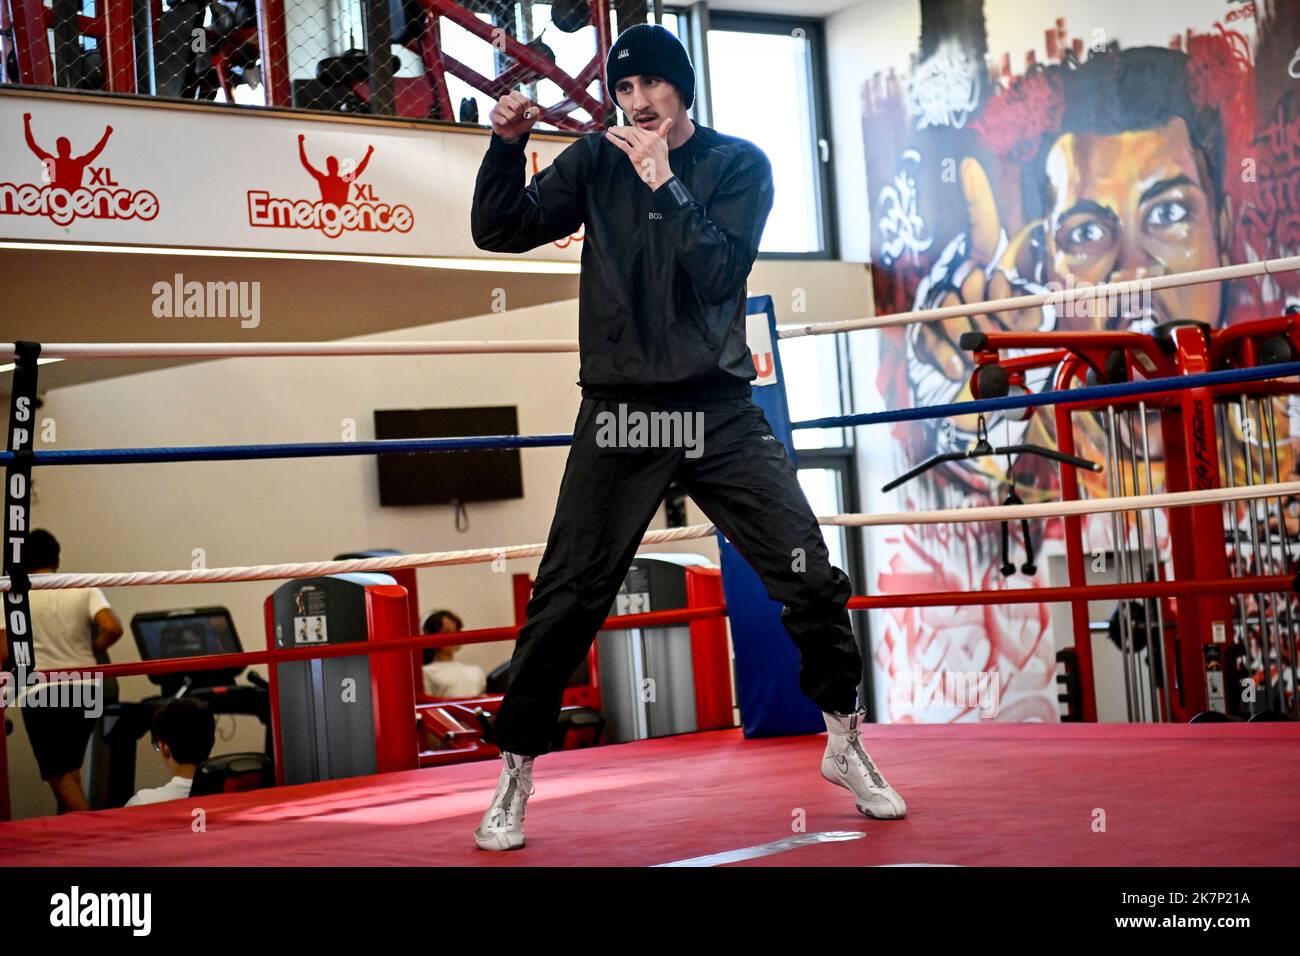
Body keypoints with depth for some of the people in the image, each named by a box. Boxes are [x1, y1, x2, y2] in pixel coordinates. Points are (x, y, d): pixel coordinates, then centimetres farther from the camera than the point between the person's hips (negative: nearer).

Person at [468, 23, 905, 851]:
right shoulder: (595, 164, 8)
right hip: (620, 411, 0)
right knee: (564, 604, -4)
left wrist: (664, 183, -14)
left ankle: (845, 746, 18)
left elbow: (719, 273, -10)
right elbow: (499, 232, 0)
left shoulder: (738, 164, 3)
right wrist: (507, 145, -13)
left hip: (720, 411, 0)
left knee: (812, 580, -3)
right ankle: (515, 776, 11)